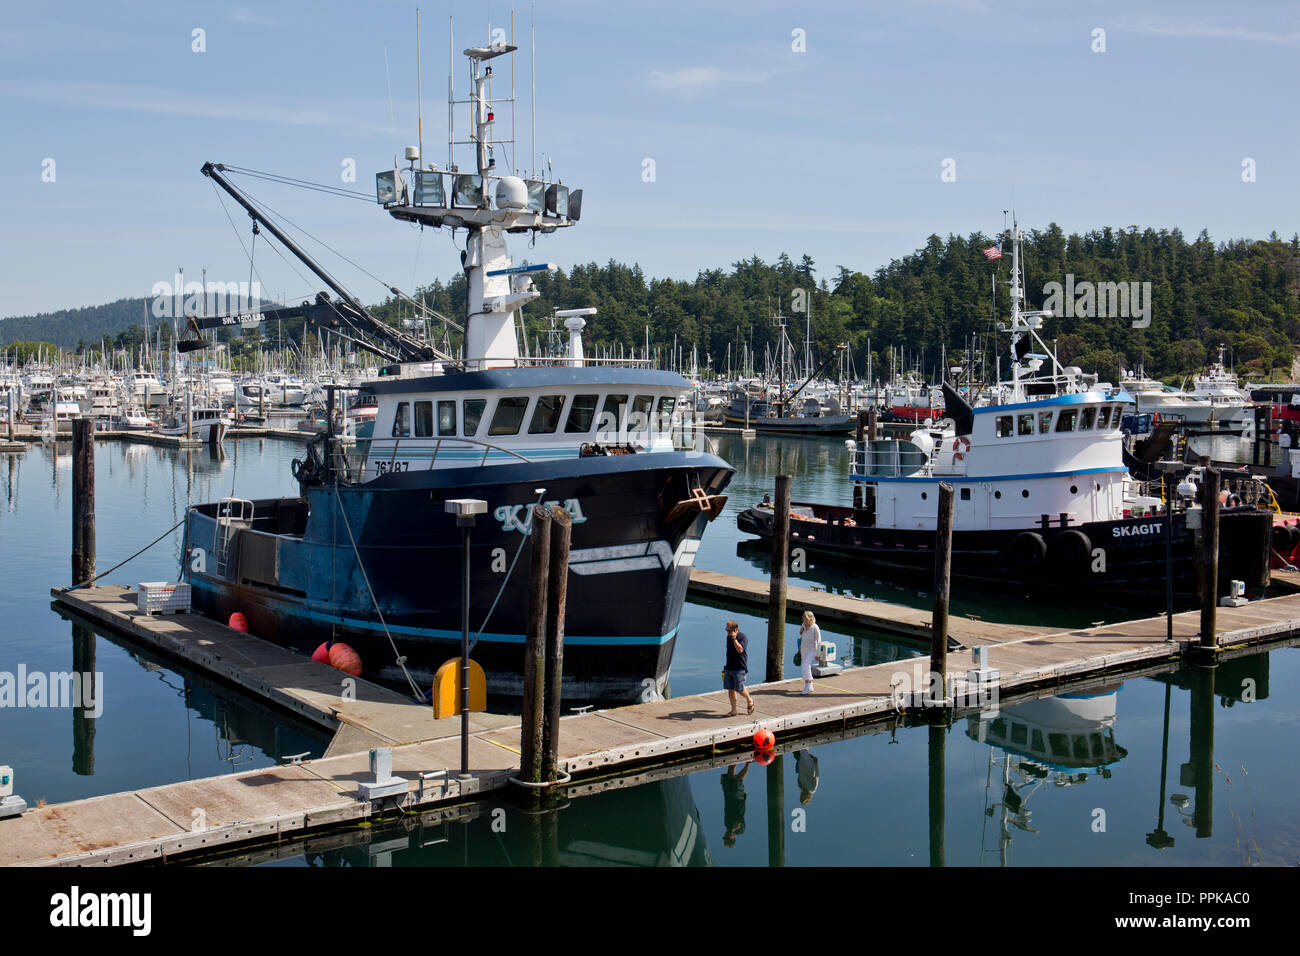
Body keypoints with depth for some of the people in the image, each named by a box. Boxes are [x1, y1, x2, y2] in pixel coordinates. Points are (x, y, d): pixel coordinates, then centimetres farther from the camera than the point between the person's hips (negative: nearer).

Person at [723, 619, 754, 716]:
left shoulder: (743, 637, -11)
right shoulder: (728, 637, 12)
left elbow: (740, 650, -26)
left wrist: (734, 639, -27)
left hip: (739, 668, -7)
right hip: (729, 667, 7)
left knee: (739, 689, -5)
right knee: (730, 689, 4)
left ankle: (749, 700, 24)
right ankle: (733, 710, 11)